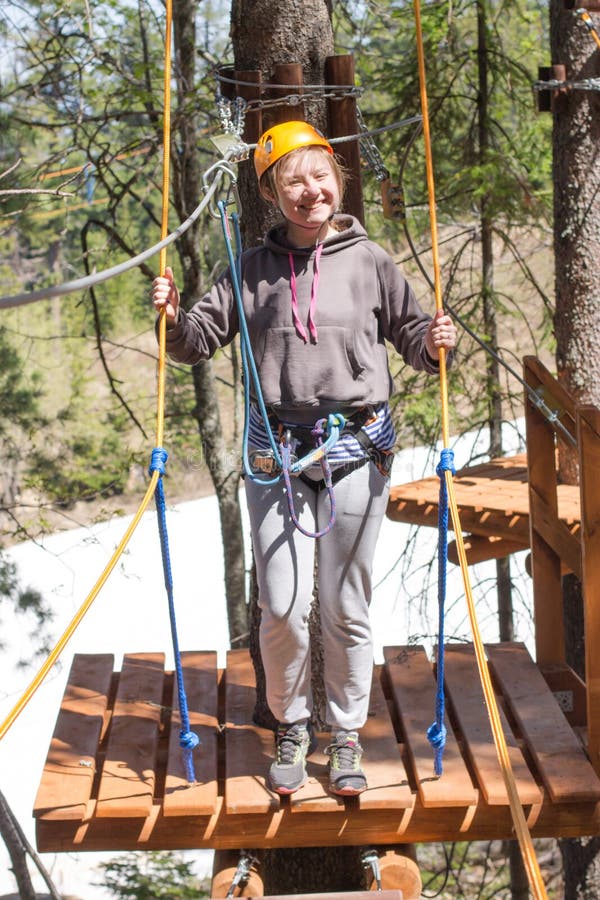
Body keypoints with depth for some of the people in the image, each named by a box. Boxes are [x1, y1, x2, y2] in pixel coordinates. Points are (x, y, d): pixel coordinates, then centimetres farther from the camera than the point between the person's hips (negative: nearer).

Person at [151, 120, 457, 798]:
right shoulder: (254, 269, 5)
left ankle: (347, 735, 26)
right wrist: (173, 317, -13)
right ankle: (291, 728, 24)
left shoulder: (370, 261, 2)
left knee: (345, 607, 7)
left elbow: (410, 333, 9)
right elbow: (199, 341, 7)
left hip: (357, 449, -1)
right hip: (276, 454, 1)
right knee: (281, 608, -2)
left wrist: (434, 343, -12)